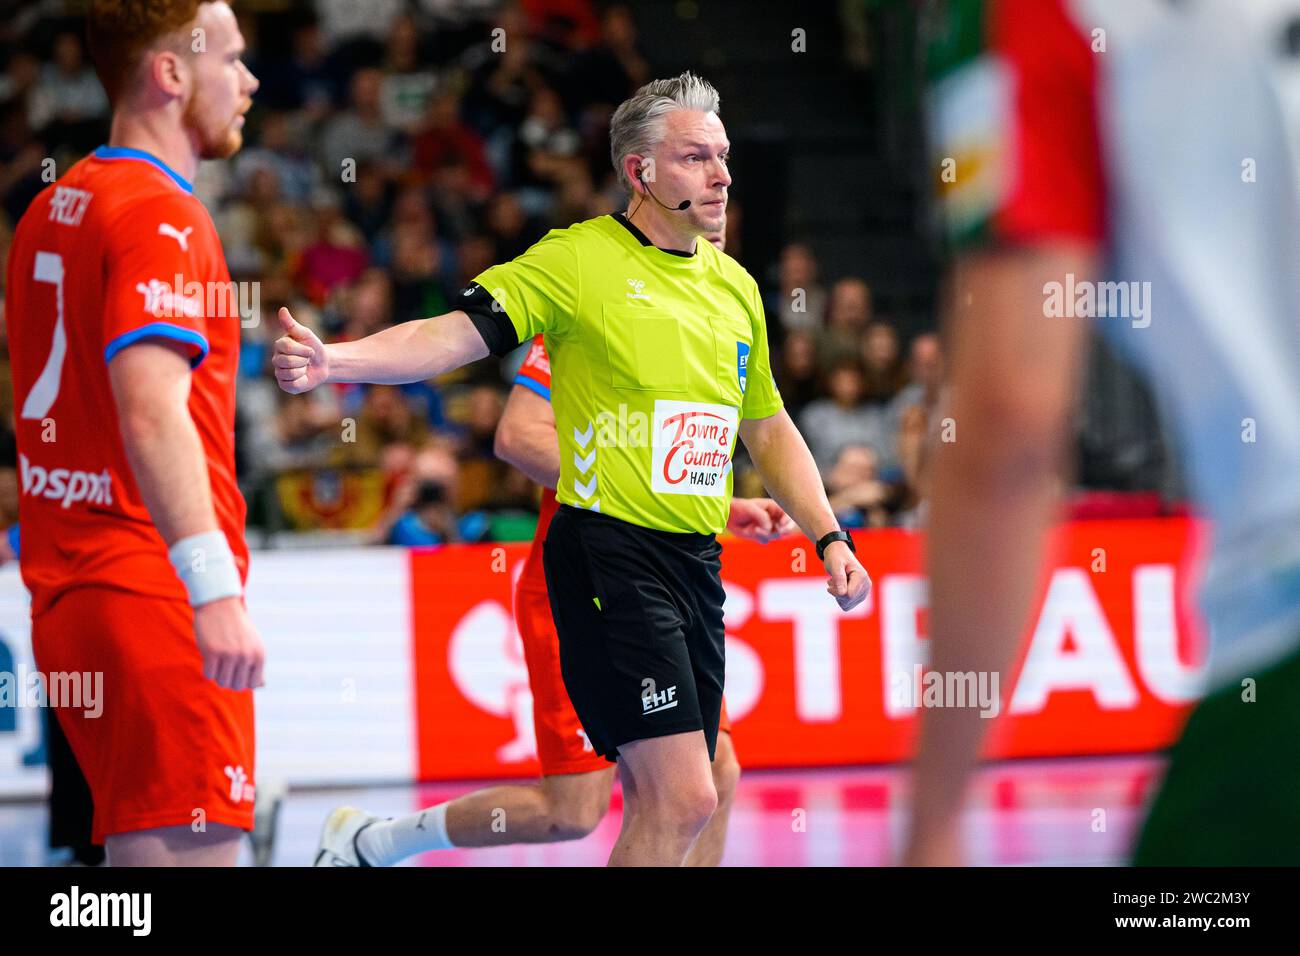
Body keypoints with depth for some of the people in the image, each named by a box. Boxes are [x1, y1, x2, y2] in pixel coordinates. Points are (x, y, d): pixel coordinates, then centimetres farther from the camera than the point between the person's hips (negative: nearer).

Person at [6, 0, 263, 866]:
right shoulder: (161, 217, -12)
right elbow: (151, 414, -24)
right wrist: (215, 590, -31)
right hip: (154, 596, -9)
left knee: (138, 851, 15)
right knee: (191, 852, -11)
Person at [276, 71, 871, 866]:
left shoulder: (735, 286, 14)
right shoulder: (578, 260, -6)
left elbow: (769, 429, 25)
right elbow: (457, 334, -16)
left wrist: (830, 539, 18)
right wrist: (332, 360, -31)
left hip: (697, 562, 7)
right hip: (609, 554, -7)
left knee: (664, 802, 8)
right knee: (681, 801, -14)